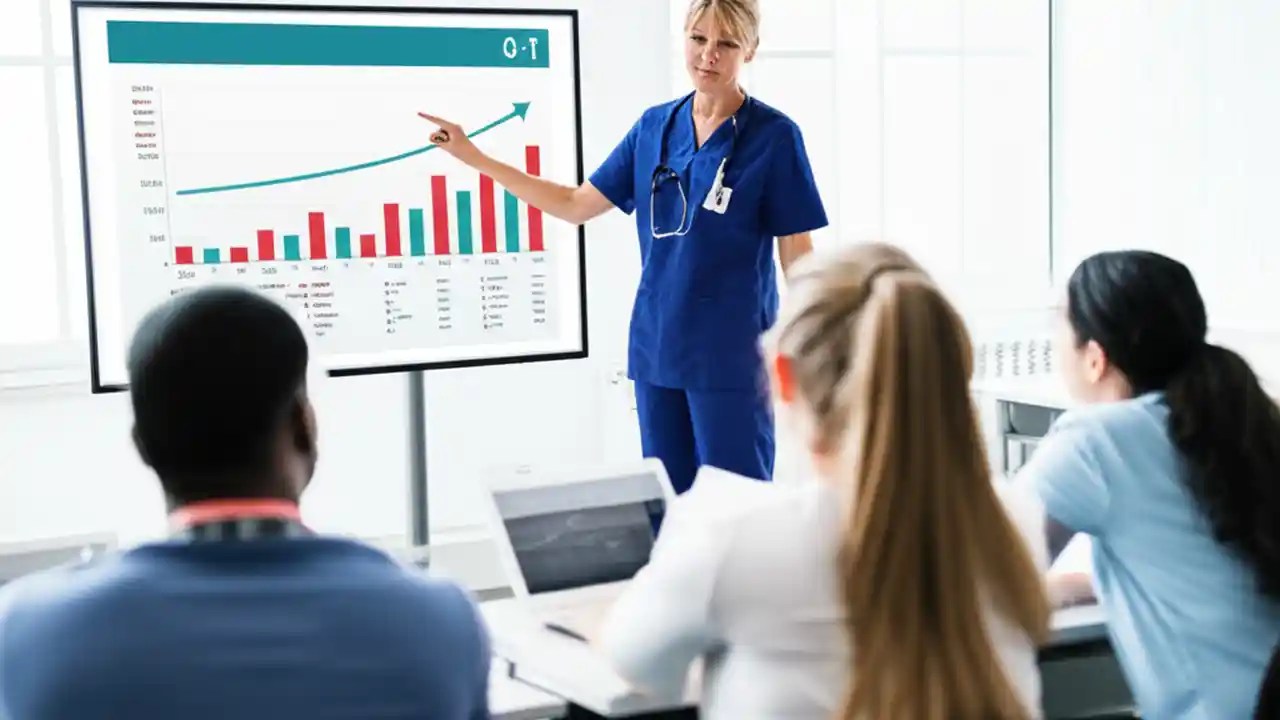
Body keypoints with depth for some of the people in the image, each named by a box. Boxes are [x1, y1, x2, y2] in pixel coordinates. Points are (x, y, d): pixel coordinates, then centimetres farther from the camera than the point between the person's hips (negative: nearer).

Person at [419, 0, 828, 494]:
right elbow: (575, 205, 12)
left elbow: (797, 256, -5)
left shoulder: (774, 136, -7)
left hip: (732, 355, -5)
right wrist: (473, 157, 10)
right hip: (656, 346, 5)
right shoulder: (654, 125, 7)